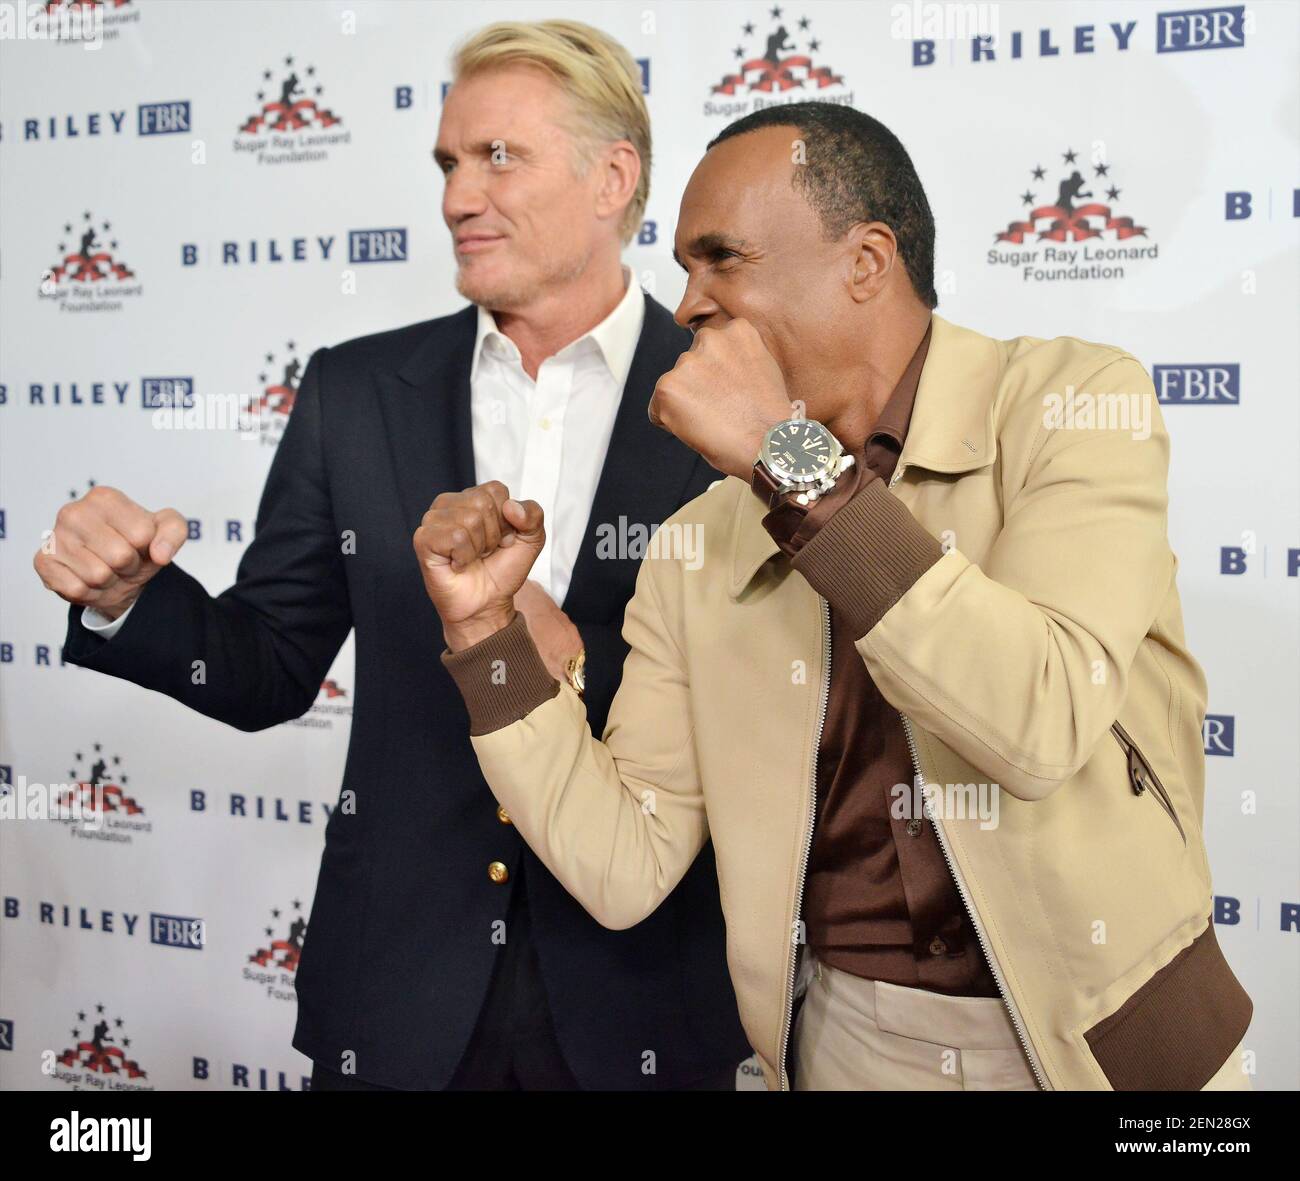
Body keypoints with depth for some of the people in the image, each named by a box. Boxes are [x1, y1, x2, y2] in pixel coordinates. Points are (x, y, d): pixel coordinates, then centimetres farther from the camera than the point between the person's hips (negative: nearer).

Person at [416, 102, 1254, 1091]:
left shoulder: (1070, 401, -11)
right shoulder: (697, 553, -2)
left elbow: (1044, 725, -26)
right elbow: (625, 870, -5)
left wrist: (792, 455, -24)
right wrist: (484, 625, -13)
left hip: (1106, 1039, -2)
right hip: (851, 1040, 3)